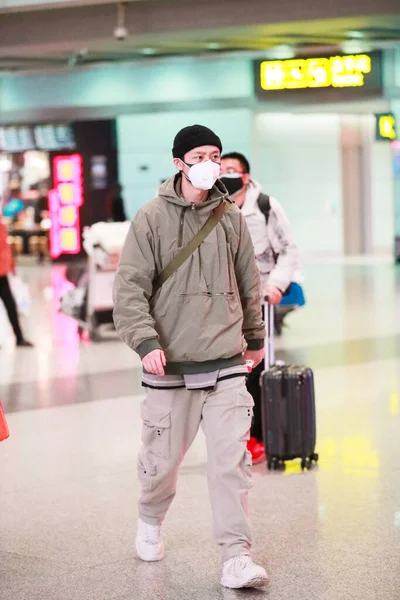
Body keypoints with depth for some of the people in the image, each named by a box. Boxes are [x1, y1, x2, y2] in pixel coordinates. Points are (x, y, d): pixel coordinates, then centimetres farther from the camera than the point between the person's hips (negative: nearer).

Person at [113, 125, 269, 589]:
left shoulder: (231, 218, 6)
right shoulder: (151, 218, -4)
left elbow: (248, 284, 18)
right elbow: (129, 288, -8)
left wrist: (254, 337, 26)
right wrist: (146, 342, -19)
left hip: (227, 365, 2)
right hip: (170, 368, -2)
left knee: (232, 461, -5)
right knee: (162, 459, 10)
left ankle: (237, 559, 1)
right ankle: (150, 523, 40)